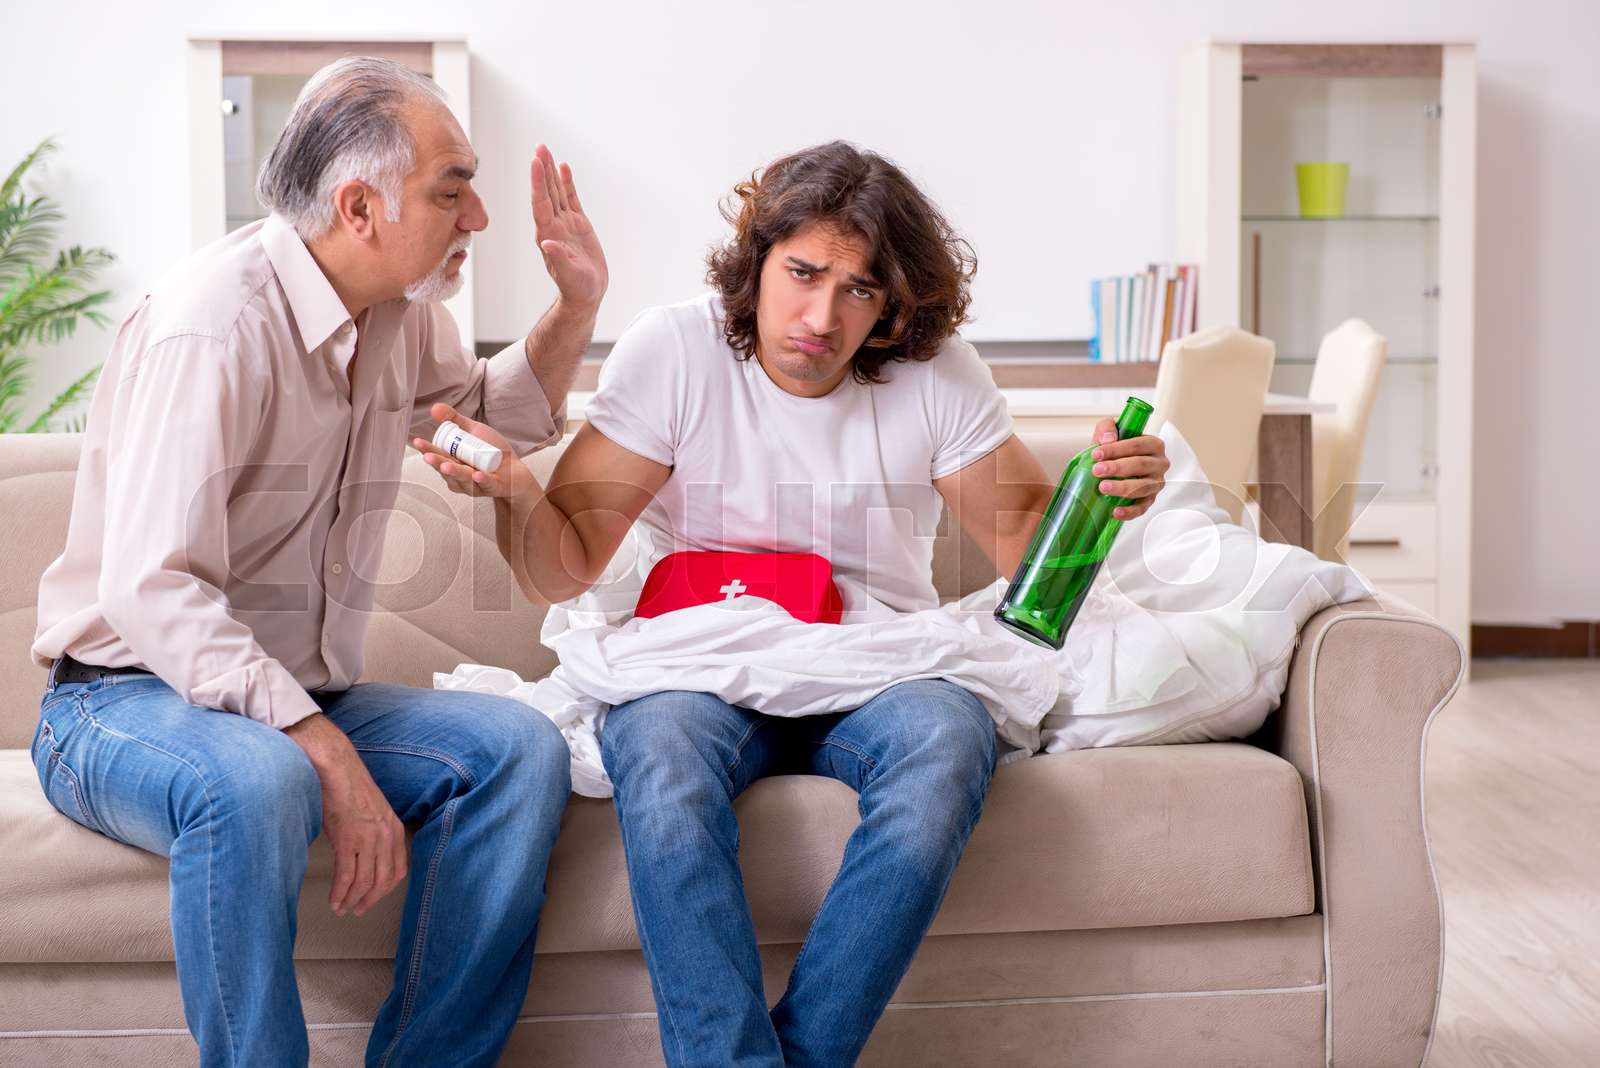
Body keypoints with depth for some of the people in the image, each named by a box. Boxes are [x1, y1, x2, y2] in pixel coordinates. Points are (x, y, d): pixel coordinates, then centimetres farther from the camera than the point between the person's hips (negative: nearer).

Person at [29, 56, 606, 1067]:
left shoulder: (402, 315, 6)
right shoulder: (217, 321, -20)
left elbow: (508, 411, 27)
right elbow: (149, 592, -28)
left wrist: (578, 304, 8)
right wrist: (326, 755, -34)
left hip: (305, 699, 8)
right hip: (127, 698, -7)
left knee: (520, 748, -15)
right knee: (255, 782, -39)